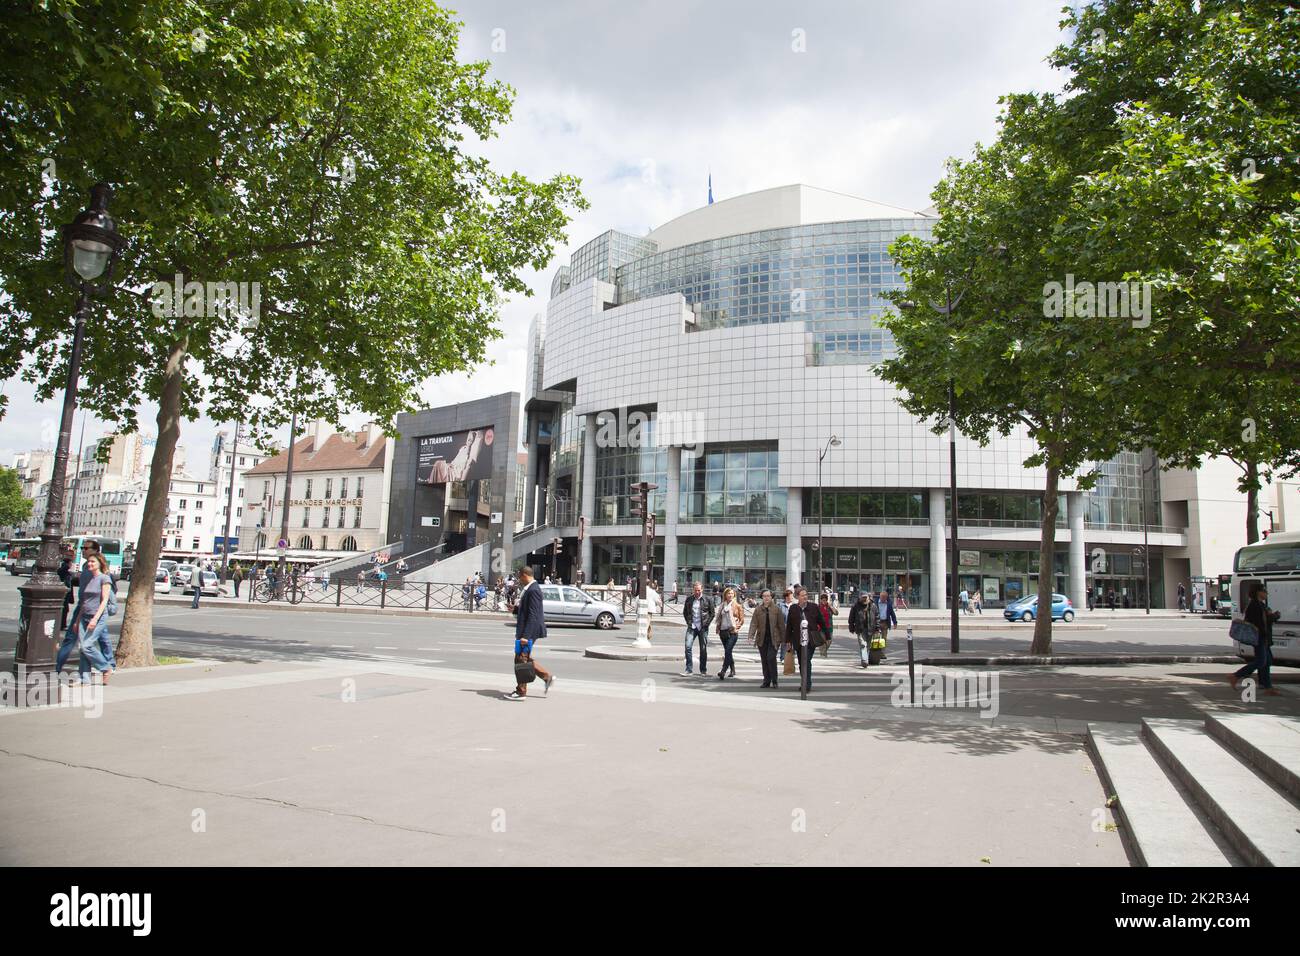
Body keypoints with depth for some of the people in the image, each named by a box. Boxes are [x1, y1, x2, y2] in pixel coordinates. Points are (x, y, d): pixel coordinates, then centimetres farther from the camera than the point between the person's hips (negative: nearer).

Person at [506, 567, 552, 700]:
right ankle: (547, 676, 22)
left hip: (529, 631, -10)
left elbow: (533, 615, -23)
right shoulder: (530, 589, 13)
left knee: (521, 661, -1)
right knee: (524, 659, 16)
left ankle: (521, 692, 8)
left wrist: (526, 635, -25)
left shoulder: (533, 590, -19)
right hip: (525, 631, 10)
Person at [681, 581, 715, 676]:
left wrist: (706, 623, -4)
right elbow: (685, 612, 16)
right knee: (688, 646, -11)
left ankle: (703, 670, 19)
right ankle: (688, 670, -4)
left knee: (703, 649, 6)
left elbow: (712, 613, 4)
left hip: (703, 628, -1)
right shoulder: (689, 599, 6)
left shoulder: (708, 600, 0)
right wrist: (688, 622, 4)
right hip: (691, 627, 1)